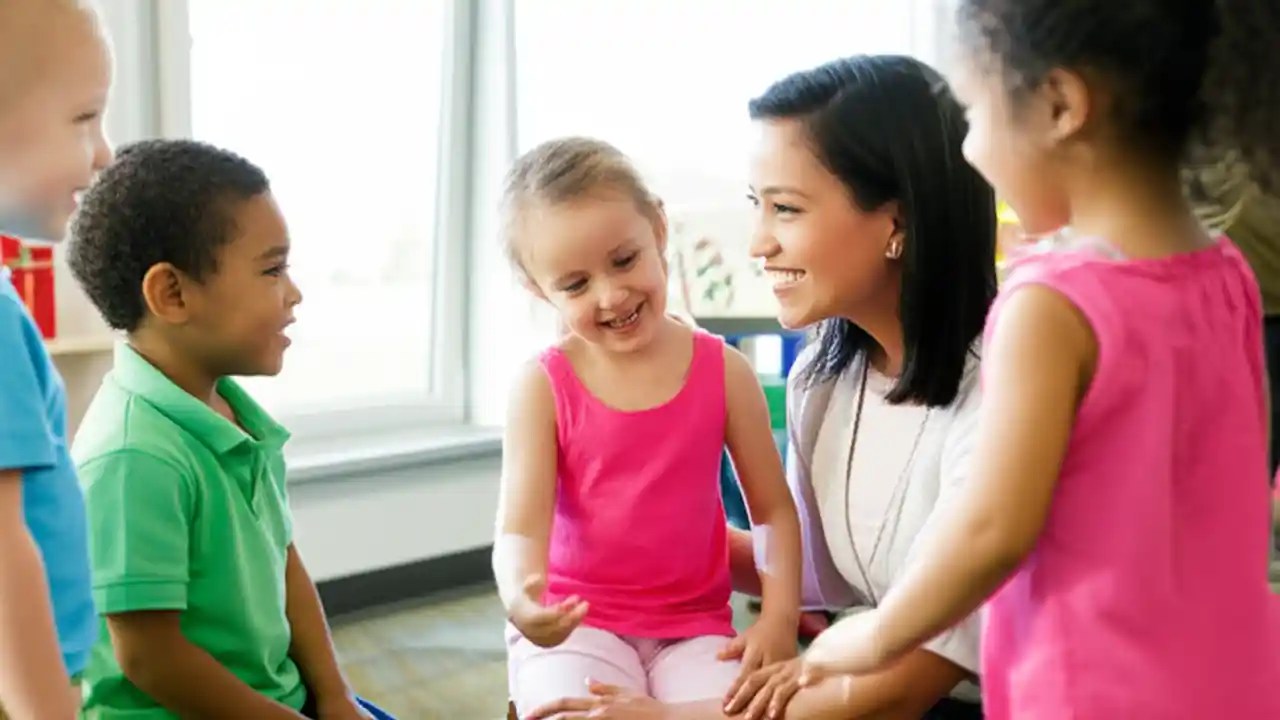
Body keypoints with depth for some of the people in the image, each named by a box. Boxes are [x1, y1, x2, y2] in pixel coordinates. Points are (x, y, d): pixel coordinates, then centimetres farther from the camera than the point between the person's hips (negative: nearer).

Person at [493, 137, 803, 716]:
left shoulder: (723, 371, -2)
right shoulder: (543, 387, -6)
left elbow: (773, 509, 4)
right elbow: (521, 525, -14)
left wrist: (780, 616, -11)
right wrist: (520, 596, -37)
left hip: (694, 626, 1)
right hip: (574, 627, -1)